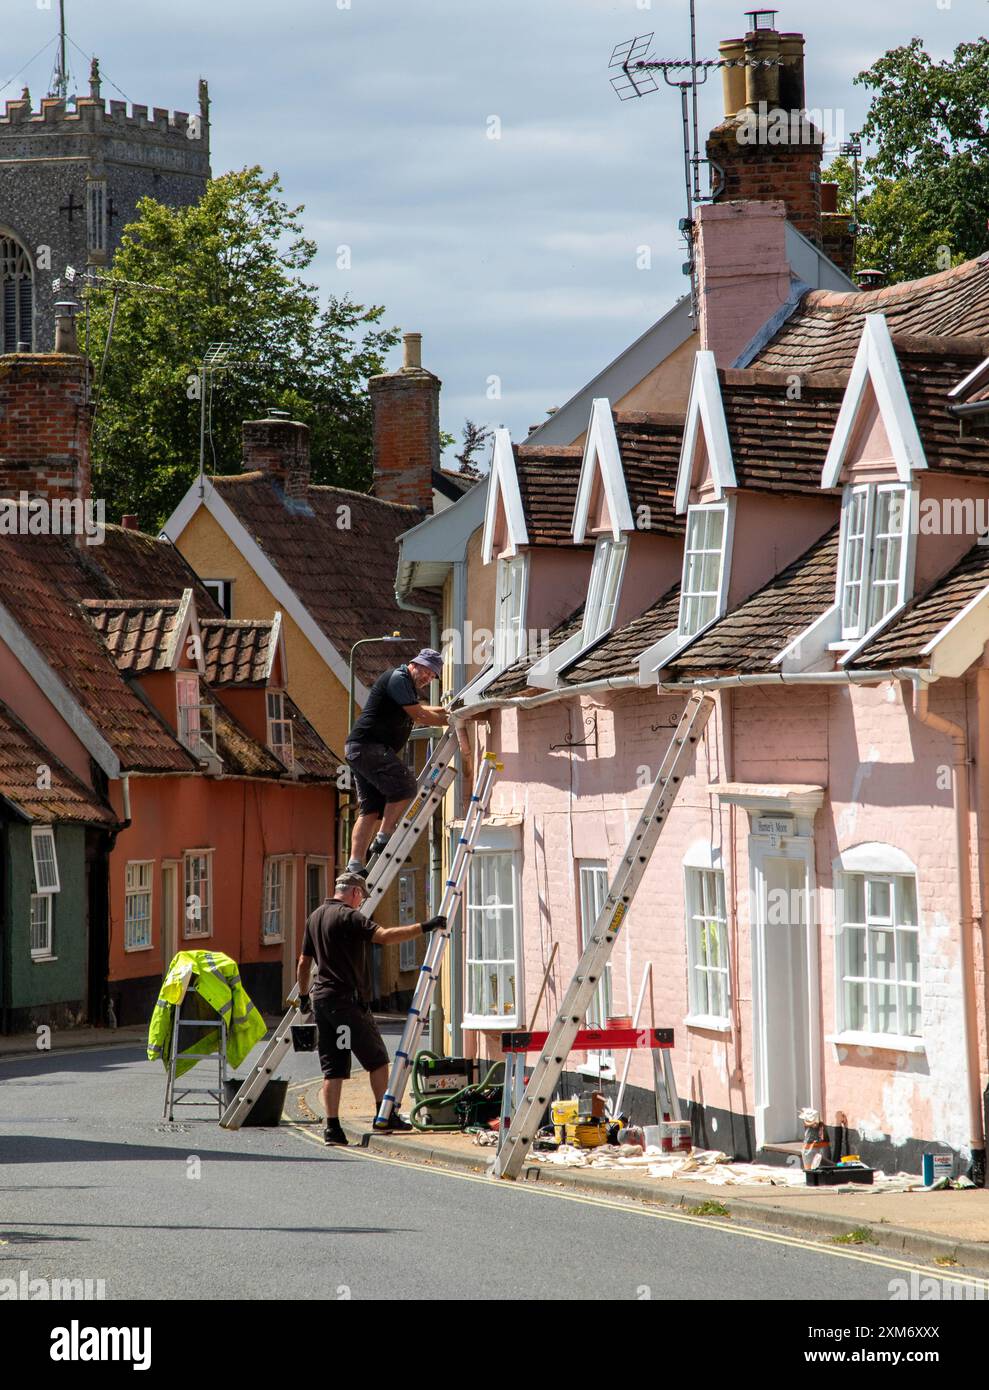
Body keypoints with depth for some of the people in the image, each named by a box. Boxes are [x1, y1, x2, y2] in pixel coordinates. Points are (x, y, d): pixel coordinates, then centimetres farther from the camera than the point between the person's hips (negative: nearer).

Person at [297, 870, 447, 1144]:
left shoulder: (315, 917, 16)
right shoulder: (349, 916, -10)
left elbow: (304, 962, 22)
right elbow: (384, 936, -25)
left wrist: (303, 995, 31)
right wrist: (424, 927, -22)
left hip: (321, 998, 8)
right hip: (347, 998, -8)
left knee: (332, 1066, 6)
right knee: (376, 1058, 4)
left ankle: (332, 1127, 0)